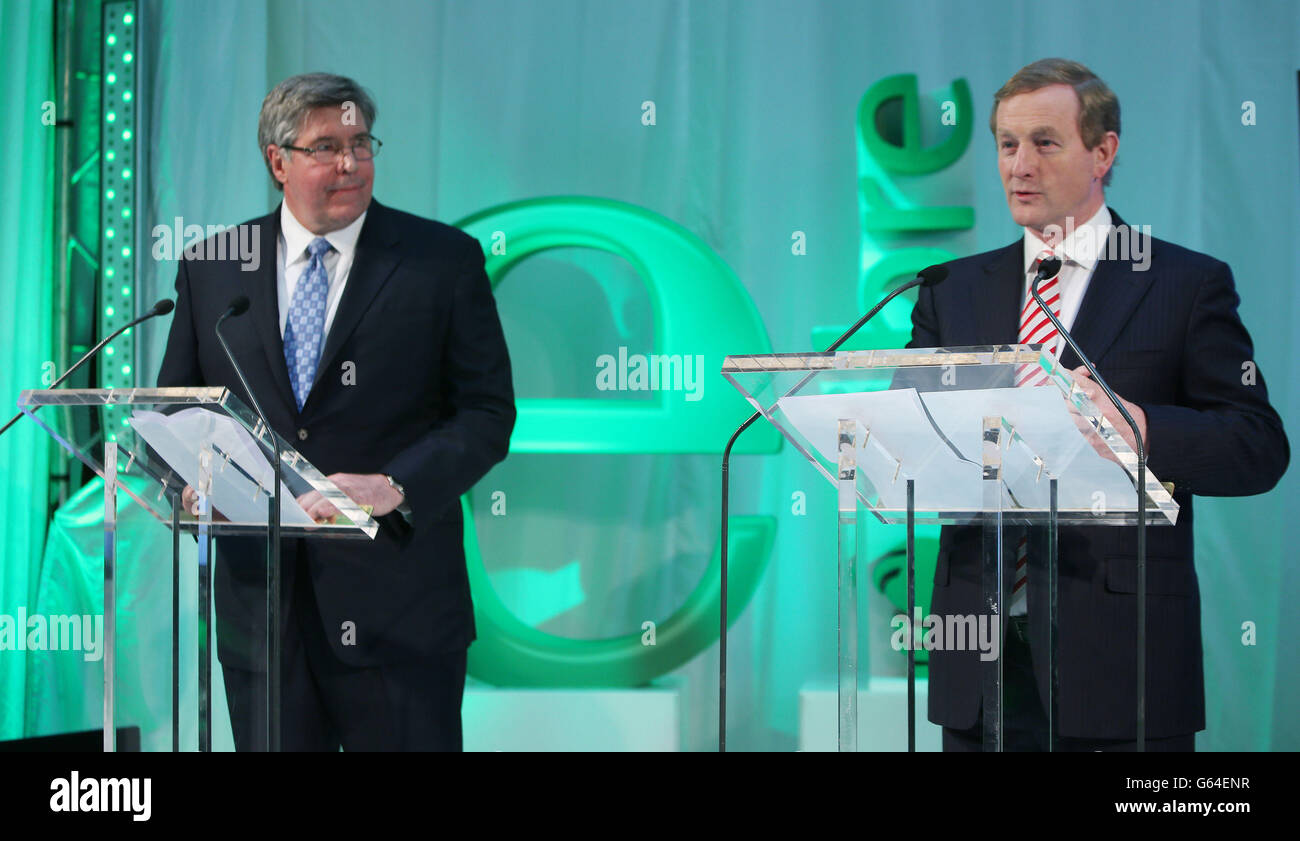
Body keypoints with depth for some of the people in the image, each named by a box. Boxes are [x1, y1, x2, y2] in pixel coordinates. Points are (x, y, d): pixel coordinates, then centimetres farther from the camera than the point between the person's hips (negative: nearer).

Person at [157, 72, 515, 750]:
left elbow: (487, 413, -2)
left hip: (396, 603, -2)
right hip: (258, 594, 3)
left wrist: (394, 487, -17)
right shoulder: (212, 267, 9)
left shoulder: (445, 260, 1)